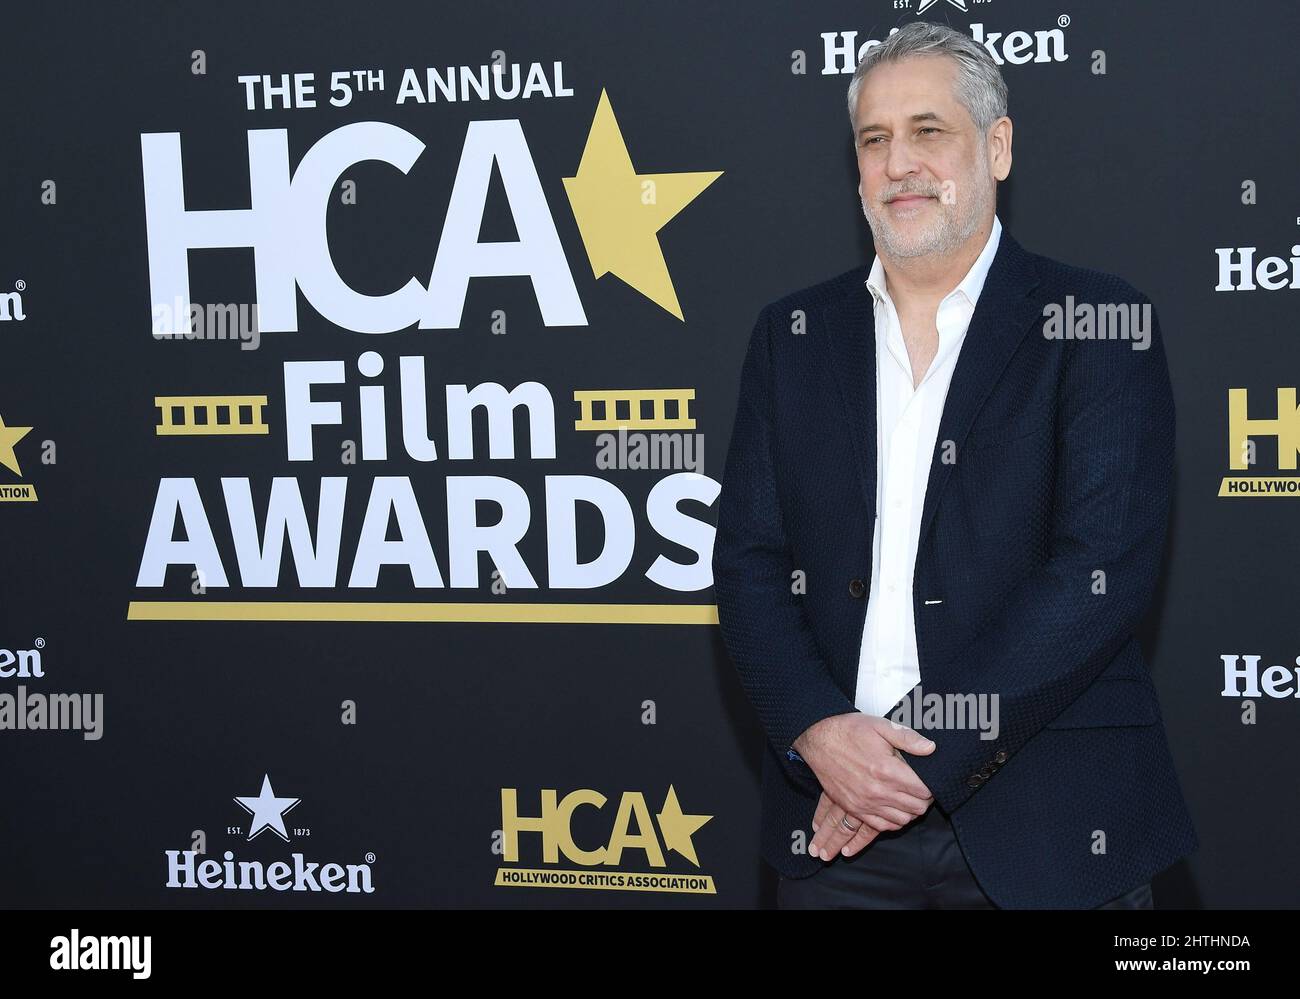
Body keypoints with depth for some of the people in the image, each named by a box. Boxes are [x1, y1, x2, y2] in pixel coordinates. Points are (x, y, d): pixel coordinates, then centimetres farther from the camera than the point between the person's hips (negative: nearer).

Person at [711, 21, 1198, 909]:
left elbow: (1106, 564, -11)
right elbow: (749, 558, 5)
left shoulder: (1099, 323, -2)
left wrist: (926, 748, -16)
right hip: (836, 817, 3)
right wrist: (818, 731, -12)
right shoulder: (792, 335, 10)